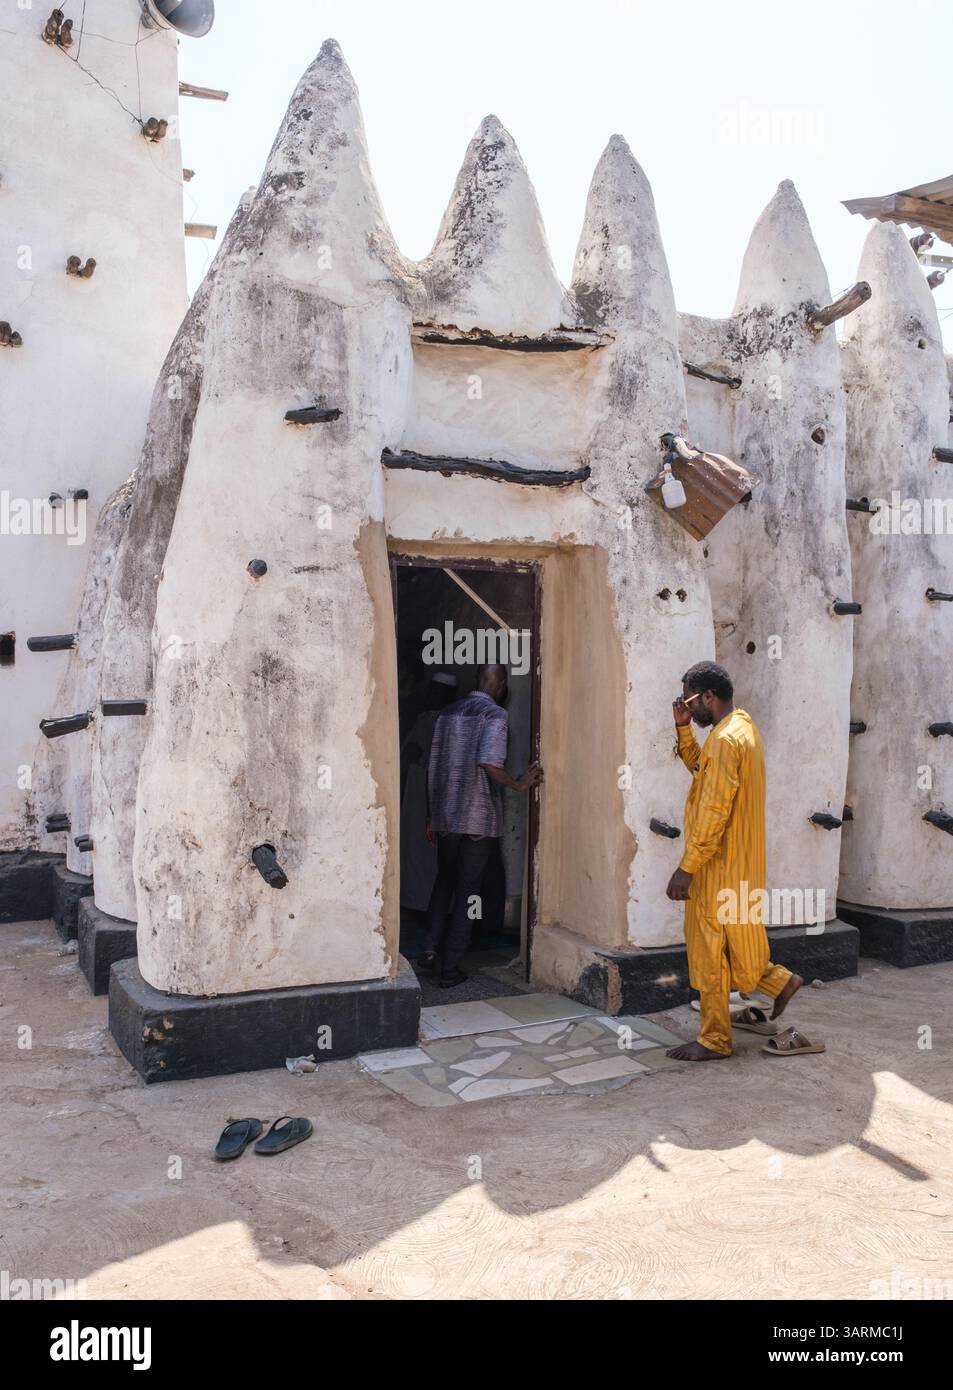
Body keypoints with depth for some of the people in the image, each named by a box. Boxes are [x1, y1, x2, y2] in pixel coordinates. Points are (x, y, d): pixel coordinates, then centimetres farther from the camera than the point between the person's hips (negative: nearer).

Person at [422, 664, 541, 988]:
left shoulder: (449, 713, 10)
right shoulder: (495, 715, -10)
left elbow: (434, 767, 11)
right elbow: (489, 763, -24)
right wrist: (519, 784, -8)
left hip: (446, 816, 5)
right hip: (479, 818, -5)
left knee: (444, 881, 22)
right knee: (467, 891, 3)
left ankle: (432, 947, 11)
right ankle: (450, 969, 7)